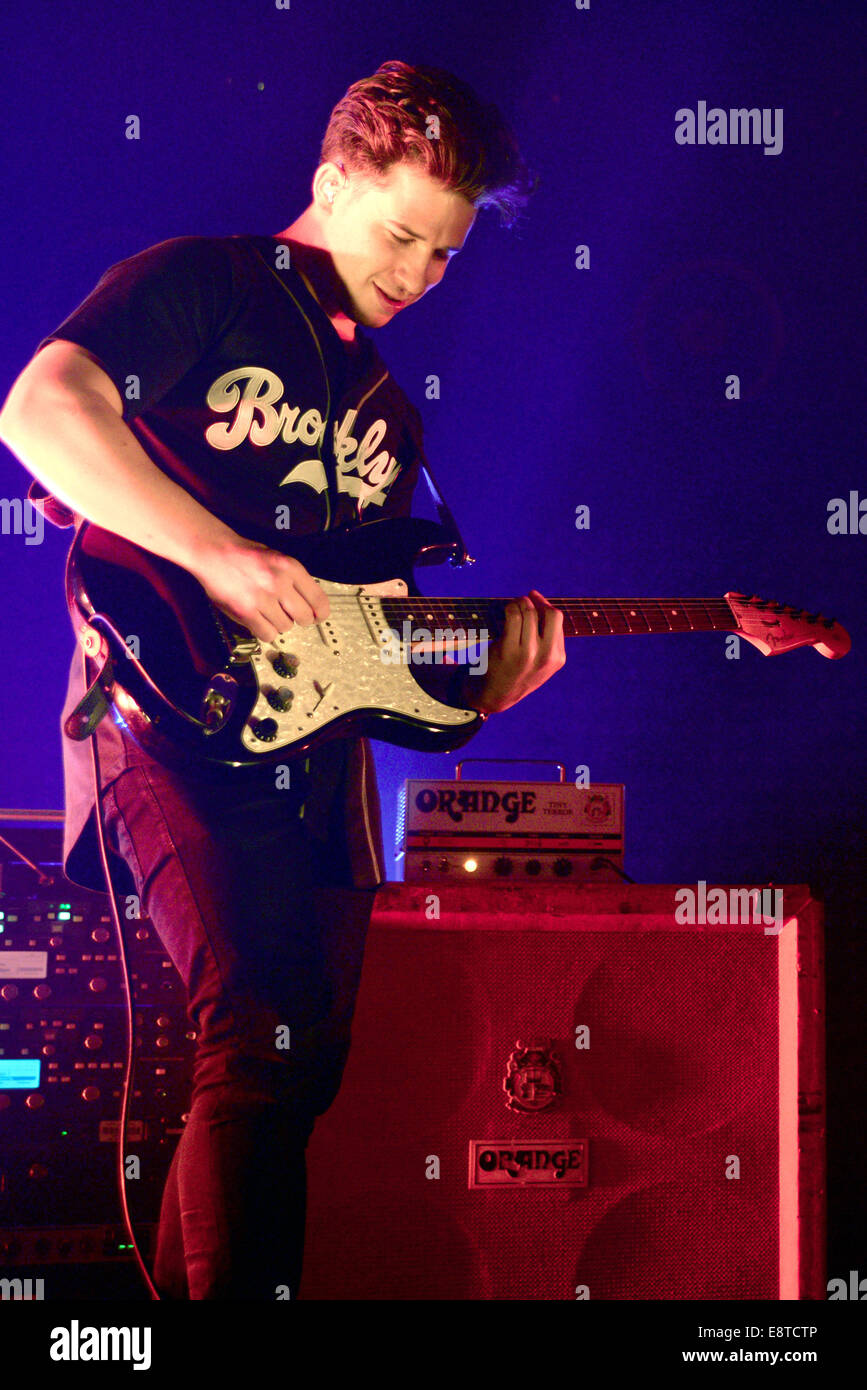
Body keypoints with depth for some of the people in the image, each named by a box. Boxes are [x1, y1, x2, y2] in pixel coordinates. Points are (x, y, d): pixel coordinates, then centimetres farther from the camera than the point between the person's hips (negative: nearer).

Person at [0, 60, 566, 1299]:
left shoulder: (385, 415, 24)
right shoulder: (206, 283, 2)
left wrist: (480, 681, 3)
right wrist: (219, 556, -22)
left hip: (314, 748, 8)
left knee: (299, 1074, 8)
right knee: (266, 1033, -24)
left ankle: (183, 1287, 23)